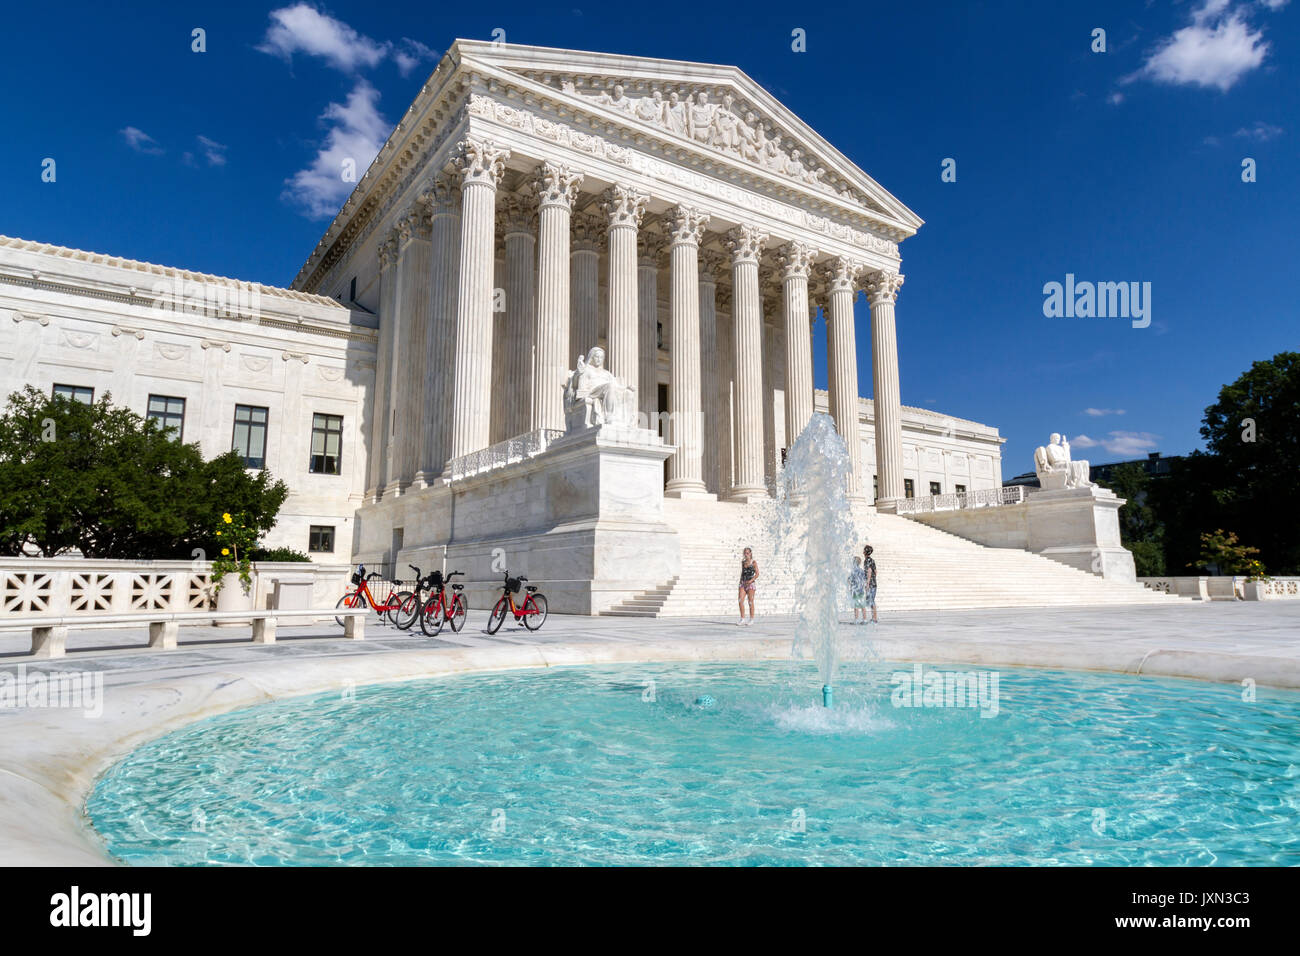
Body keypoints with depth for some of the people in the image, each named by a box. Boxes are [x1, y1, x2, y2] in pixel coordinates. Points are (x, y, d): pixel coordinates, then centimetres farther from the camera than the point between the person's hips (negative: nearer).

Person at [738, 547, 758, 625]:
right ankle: (742, 619, 0)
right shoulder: (743, 562, 13)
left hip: (751, 583, -5)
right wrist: (740, 581, 15)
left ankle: (751, 619, 6)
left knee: (750, 602, -2)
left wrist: (751, 580, -19)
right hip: (743, 583, 5)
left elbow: (757, 574, -7)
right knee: (740, 600, -6)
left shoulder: (754, 562, -2)